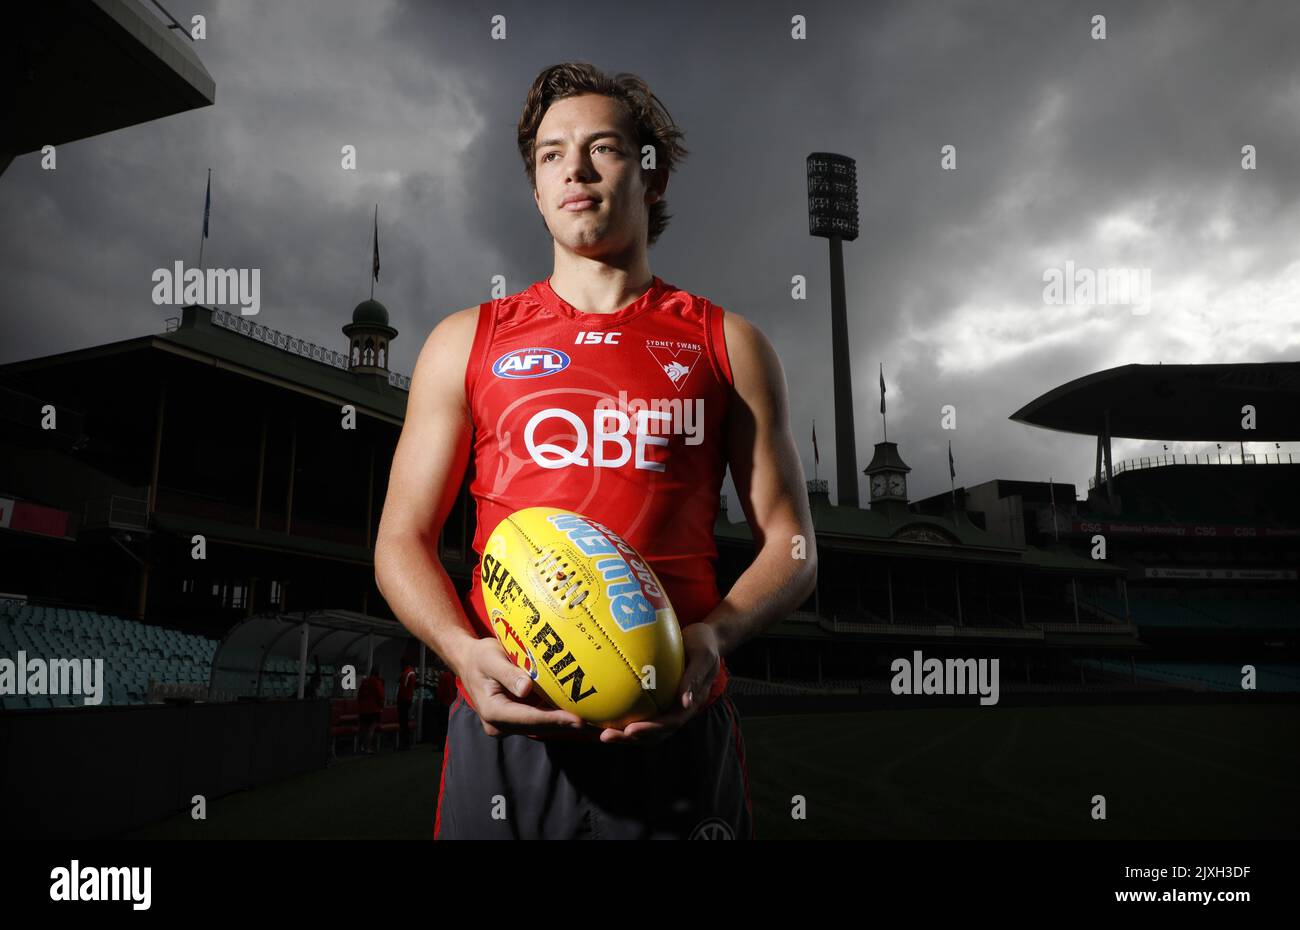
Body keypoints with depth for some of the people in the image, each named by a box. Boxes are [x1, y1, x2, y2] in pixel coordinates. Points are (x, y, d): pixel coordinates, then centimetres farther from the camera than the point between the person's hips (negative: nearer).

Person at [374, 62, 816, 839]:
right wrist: (465, 650, -11)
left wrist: (713, 637, -15)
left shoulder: (729, 346, 6)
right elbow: (402, 540, 7)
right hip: (509, 723, 1)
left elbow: (791, 546, 4)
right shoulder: (467, 342, 8)